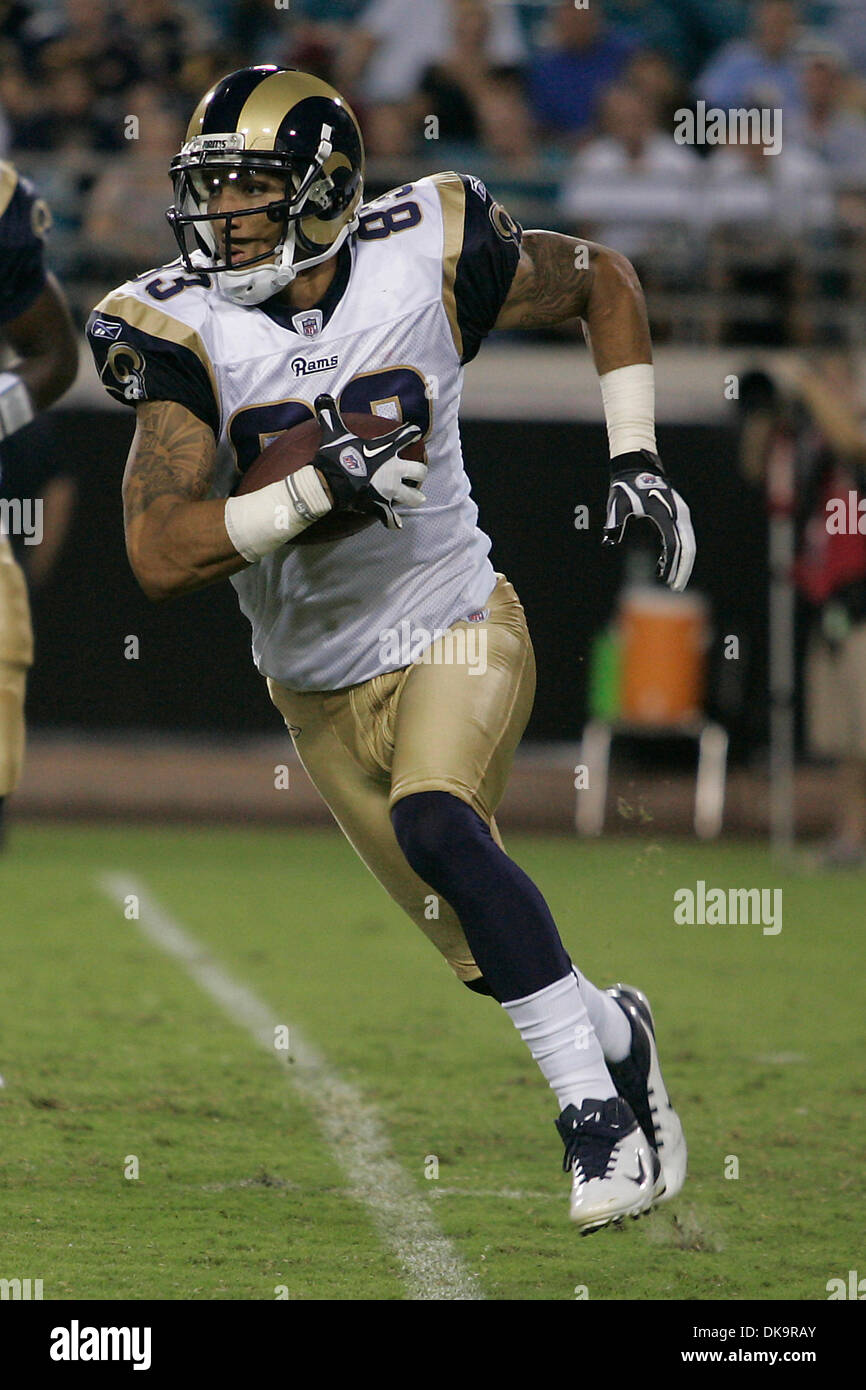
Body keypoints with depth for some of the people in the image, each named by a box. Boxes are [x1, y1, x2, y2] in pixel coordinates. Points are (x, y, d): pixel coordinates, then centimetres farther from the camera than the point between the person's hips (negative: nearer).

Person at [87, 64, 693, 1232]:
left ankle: (593, 1104, -23)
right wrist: (317, 489, -32)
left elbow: (602, 283, 6)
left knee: (436, 823, -31)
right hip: (322, 684, 3)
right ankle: (616, 1037, 40)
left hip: (455, 624, -3)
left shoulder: (428, 260, -14)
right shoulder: (186, 331, -14)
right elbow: (161, 559, -21)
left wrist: (635, 461, -1)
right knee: (492, 955, 8)